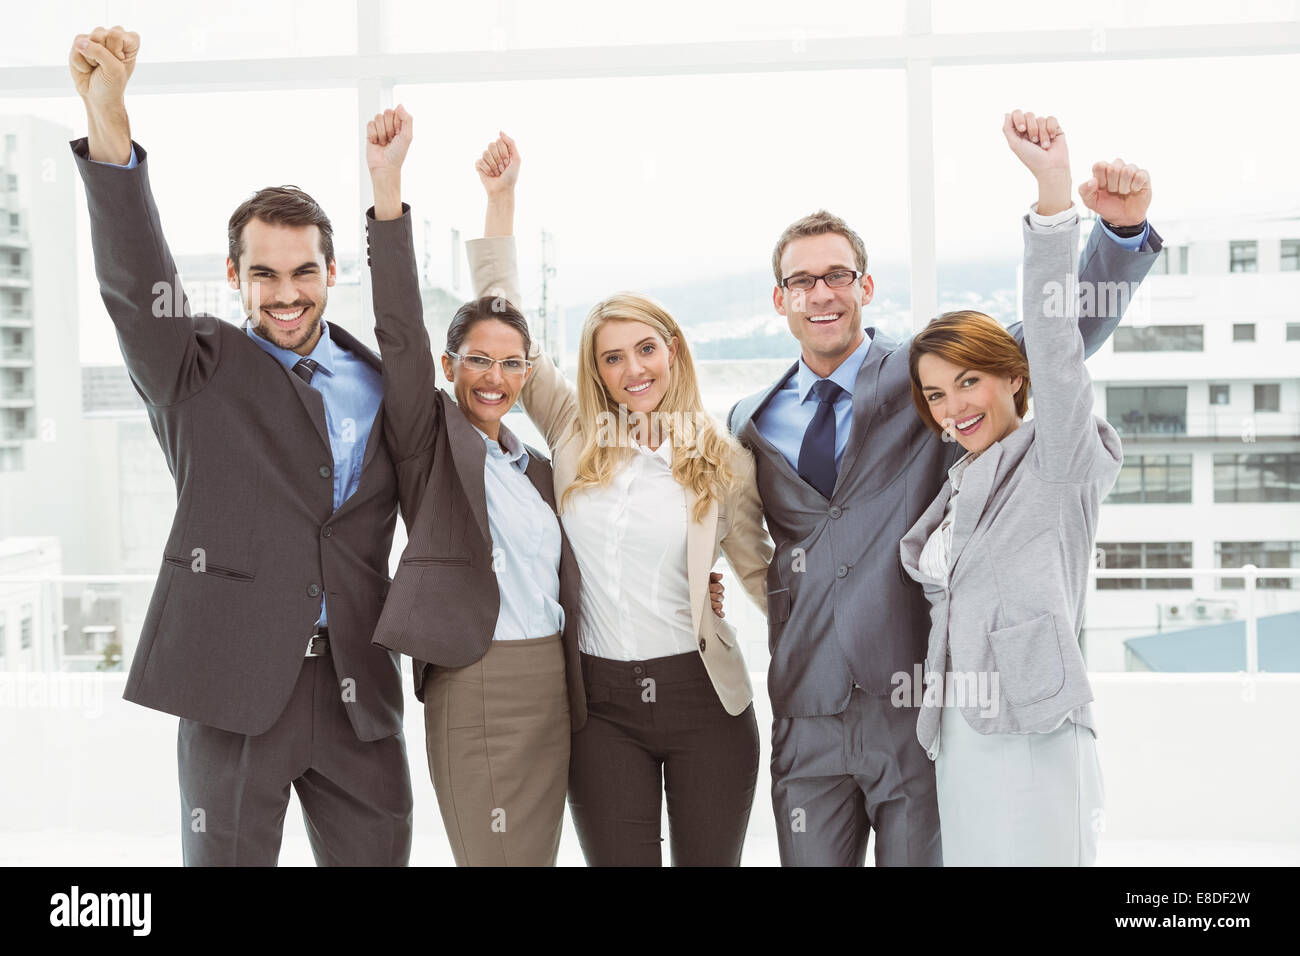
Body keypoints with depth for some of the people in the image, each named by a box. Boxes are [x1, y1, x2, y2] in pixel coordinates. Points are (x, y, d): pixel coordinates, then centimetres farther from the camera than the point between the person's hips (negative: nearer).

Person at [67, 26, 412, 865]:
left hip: (359, 688, 3)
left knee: (377, 855, 9)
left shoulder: (378, 383, 10)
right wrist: (109, 125, -29)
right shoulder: (199, 370, 1)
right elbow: (136, 282, -17)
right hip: (236, 680, -3)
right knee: (228, 856, 4)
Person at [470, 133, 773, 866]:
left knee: (711, 860, 8)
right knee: (619, 860, 6)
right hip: (602, 699, 1)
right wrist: (501, 198, 3)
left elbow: (759, 567, 10)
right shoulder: (576, 436, 1)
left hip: (702, 694, 0)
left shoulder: (723, 459, 0)